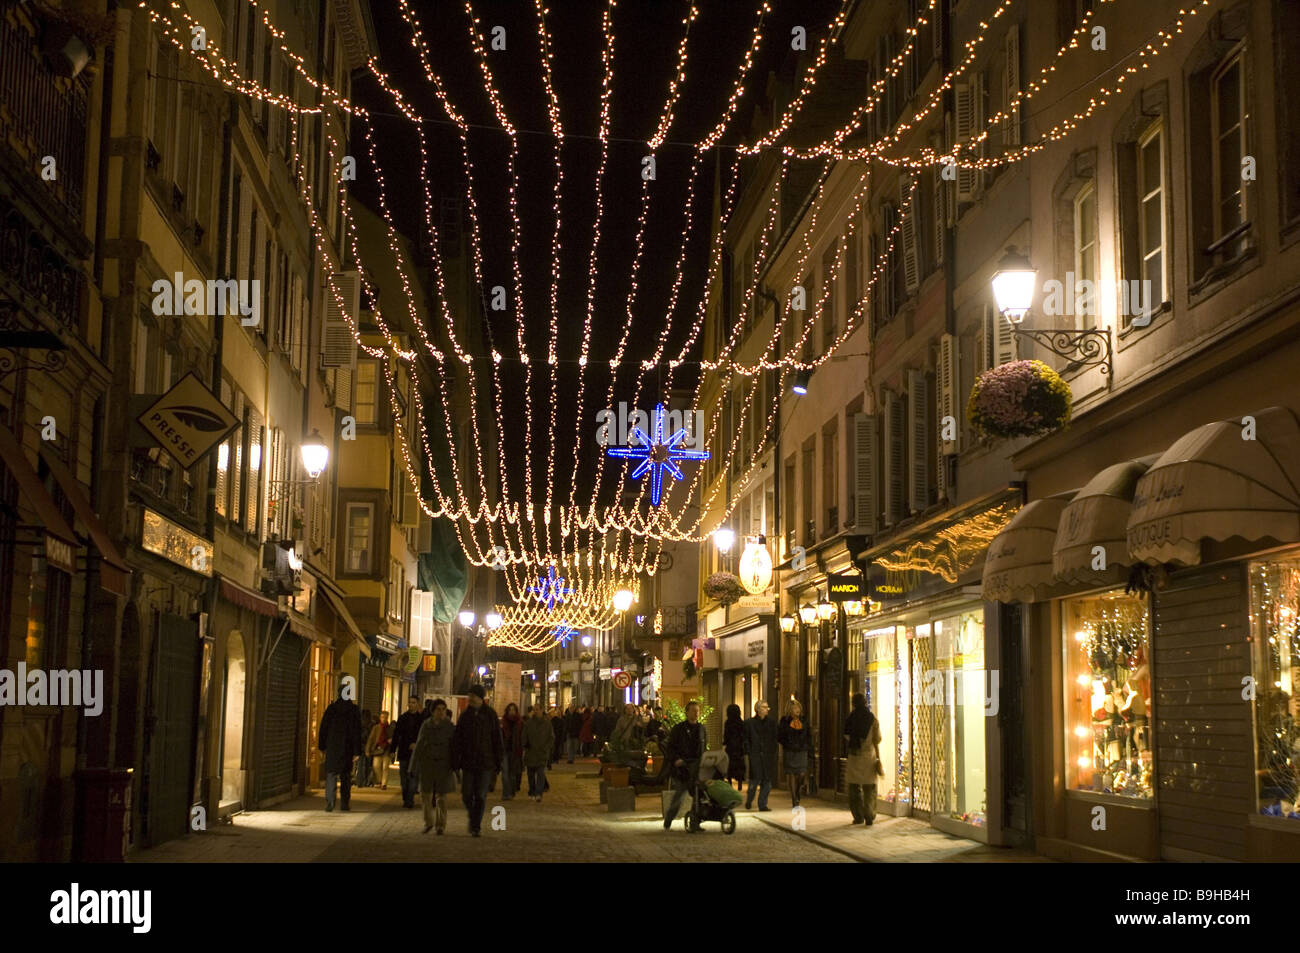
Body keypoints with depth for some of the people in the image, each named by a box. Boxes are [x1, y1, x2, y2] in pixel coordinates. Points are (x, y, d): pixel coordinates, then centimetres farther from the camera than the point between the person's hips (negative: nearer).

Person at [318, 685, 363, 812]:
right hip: (347, 748, 0)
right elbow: (357, 731, -3)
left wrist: (322, 746, 9)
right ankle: (345, 803, 16)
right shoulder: (354, 710, -2)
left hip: (332, 747, 0)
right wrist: (356, 751, -1)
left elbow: (323, 728, 2)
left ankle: (329, 801, -19)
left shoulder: (331, 708, 0)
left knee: (331, 773, -1)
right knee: (346, 775, 12)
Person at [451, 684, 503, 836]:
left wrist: (498, 762, -2)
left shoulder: (491, 715, -2)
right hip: (468, 761, 2)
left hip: (485, 762, -2)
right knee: (467, 795, 3)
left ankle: (476, 826, 7)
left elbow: (497, 740, 0)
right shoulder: (465, 715, 3)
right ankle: (474, 820, 27)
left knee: (480, 795, -2)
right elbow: (456, 740, 3)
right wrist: (455, 761, -3)